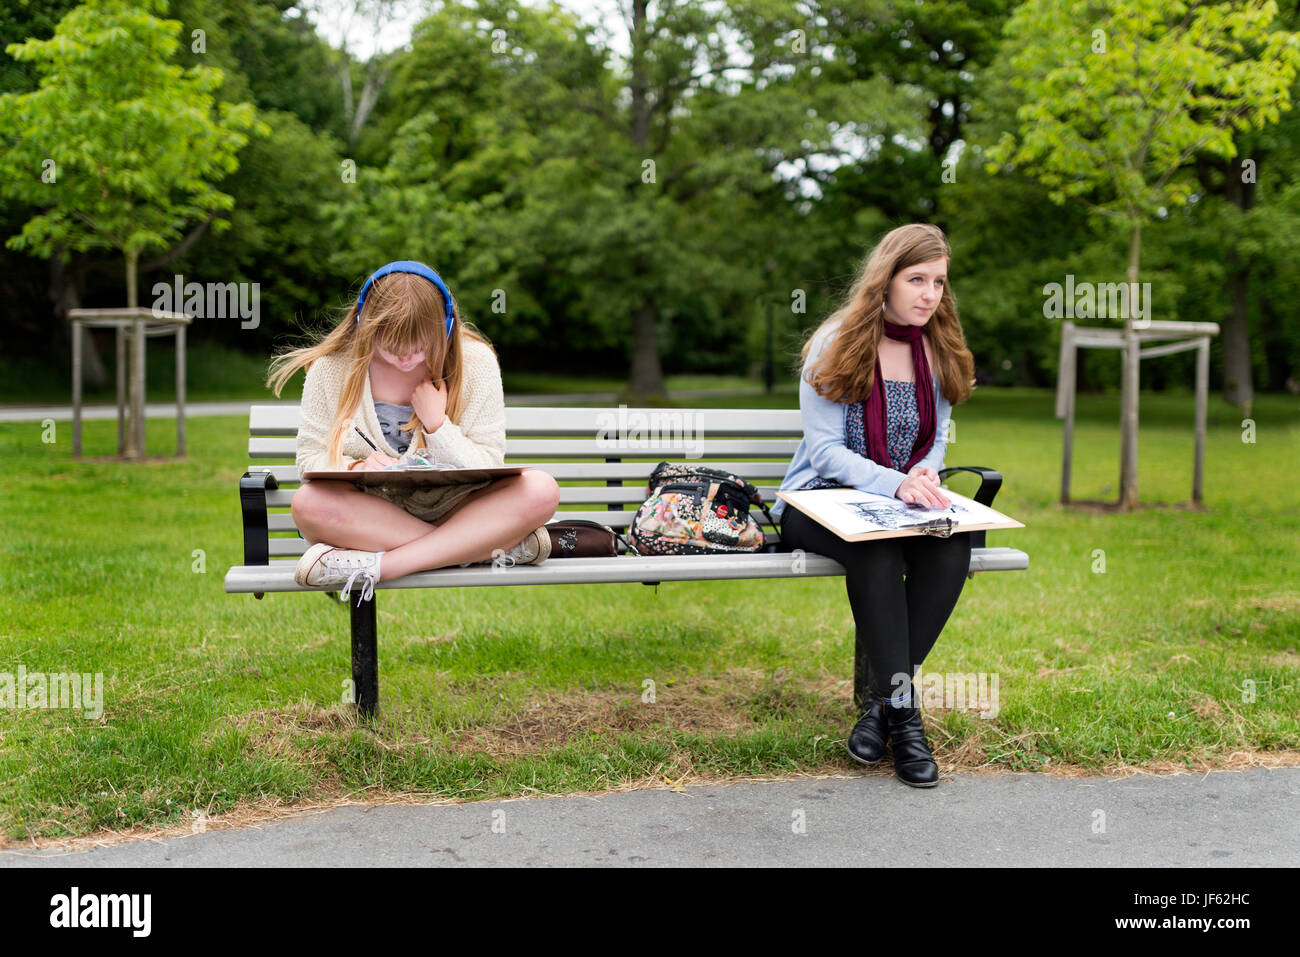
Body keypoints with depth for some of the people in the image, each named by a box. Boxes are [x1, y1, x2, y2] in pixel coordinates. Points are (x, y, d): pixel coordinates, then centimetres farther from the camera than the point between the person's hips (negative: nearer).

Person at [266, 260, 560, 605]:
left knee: (540, 490, -28)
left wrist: (437, 422, -16)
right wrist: (356, 467, -21)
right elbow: (310, 456, 0)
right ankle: (494, 548, -28)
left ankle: (377, 565, -32)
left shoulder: (475, 361, -3)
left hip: (450, 509, 0)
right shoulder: (334, 364, -3)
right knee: (309, 503, -35)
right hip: (368, 510, 0)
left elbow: (487, 469, -3)